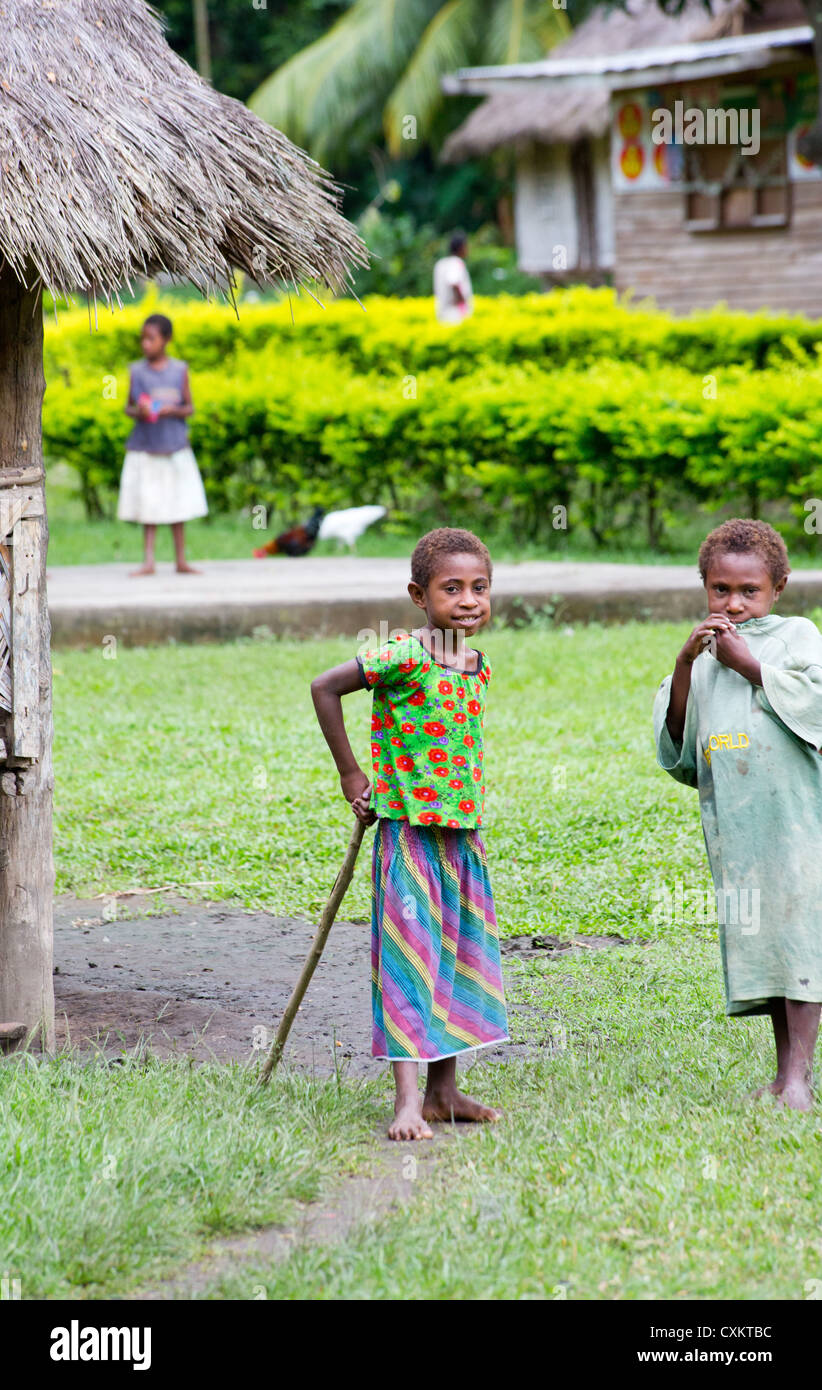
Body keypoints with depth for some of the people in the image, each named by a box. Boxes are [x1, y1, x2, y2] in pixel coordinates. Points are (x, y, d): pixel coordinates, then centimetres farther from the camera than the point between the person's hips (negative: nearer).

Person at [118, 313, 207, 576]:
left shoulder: (180, 369, 0)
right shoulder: (137, 370, 1)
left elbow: (190, 408, 4)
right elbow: (128, 407, 6)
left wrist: (173, 411, -16)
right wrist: (137, 412, -16)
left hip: (175, 447, 0)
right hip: (144, 448, 0)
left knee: (177, 507, 7)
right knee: (148, 506, -1)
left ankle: (181, 561, 14)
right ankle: (148, 561, 0)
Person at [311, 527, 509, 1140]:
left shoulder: (479, 667, 8)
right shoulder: (405, 657, -16)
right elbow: (325, 686, -17)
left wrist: (471, 815, 14)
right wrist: (350, 775, -12)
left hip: (463, 831, 8)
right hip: (408, 829, -8)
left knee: (460, 958, 12)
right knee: (407, 960, -7)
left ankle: (444, 1092, 23)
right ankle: (407, 1100, -6)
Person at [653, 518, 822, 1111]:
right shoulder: (706, 657, 16)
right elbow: (676, 738, 11)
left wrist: (748, 663, -9)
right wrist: (685, 663, -1)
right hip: (731, 819, 5)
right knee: (755, 937, 6)